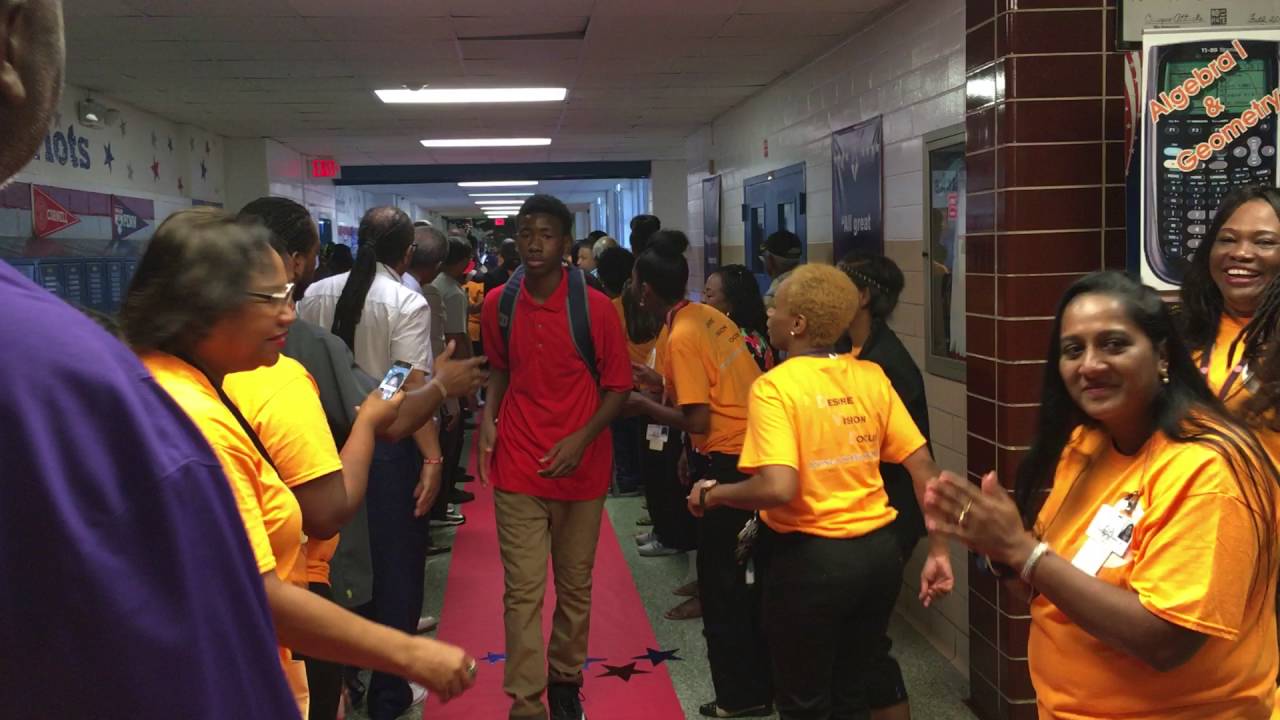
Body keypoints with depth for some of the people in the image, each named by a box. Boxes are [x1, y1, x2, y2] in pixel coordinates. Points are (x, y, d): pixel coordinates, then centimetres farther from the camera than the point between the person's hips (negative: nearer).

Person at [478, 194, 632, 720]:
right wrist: (488, 416, -2)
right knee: (522, 591, -1)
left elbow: (618, 385, -3)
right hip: (518, 468, 1)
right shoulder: (497, 305, 0)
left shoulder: (595, 308, -9)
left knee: (575, 585, 13)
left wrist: (582, 438, -15)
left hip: (581, 469, -1)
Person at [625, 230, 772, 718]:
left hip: (728, 462, -9)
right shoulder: (707, 315, 7)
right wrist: (665, 382, 14)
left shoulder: (680, 337, -17)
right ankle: (760, 681, 34)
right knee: (747, 574, 20)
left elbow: (699, 421, -19)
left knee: (720, 581, 6)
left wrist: (646, 407, -6)